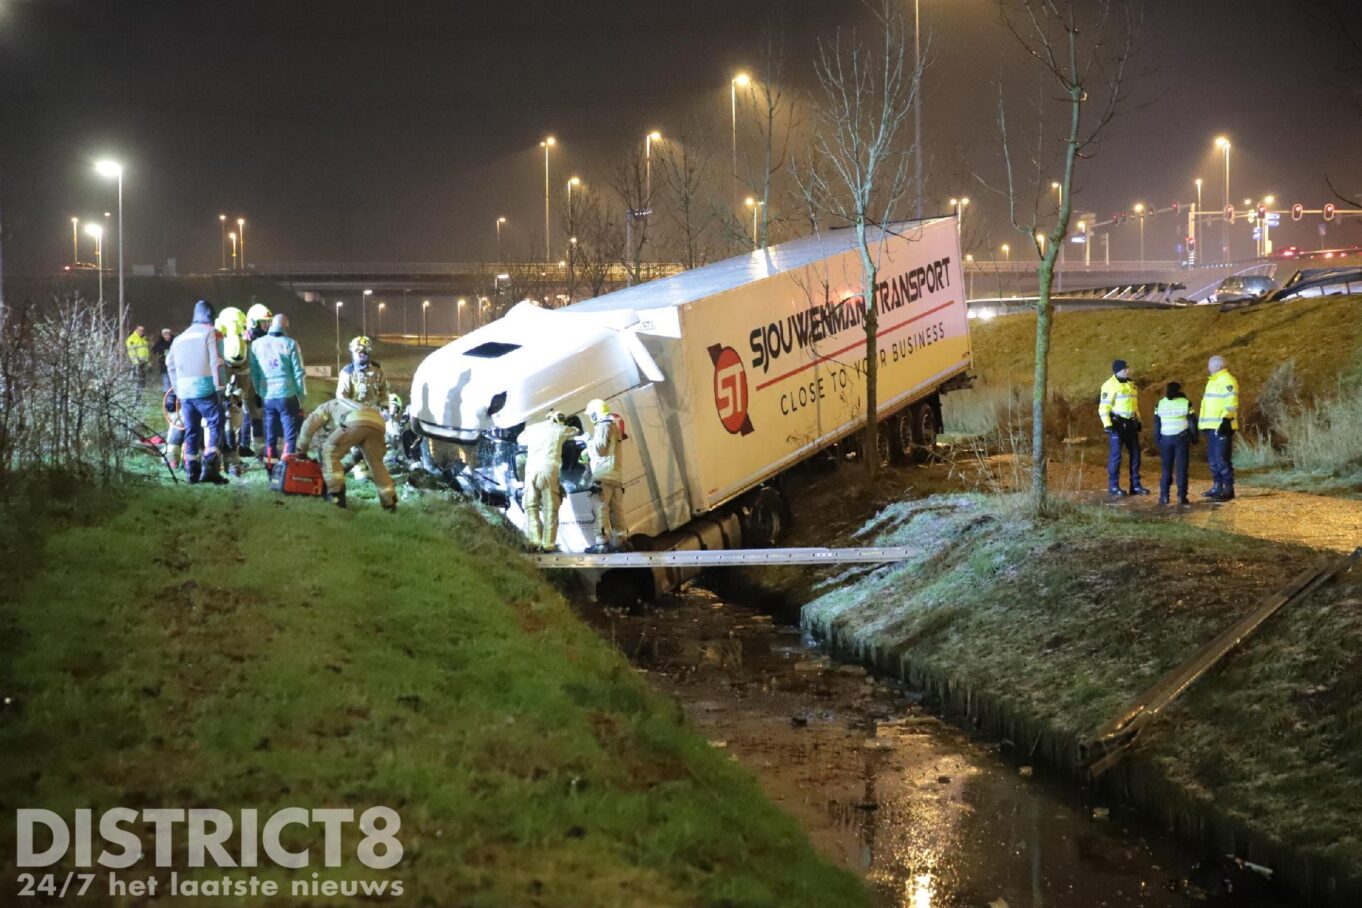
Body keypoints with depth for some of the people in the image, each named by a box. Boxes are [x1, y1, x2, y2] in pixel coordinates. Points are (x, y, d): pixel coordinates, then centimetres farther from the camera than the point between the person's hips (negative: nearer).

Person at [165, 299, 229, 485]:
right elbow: (216, 363, -9)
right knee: (215, 424, -3)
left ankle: (191, 470, 11)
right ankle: (209, 466, -16)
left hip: (184, 391, 6)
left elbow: (170, 364, 18)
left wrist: (177, 389, 22)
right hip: (204, 389, -6)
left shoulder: (181, 337, 19)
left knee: (191, 429, 11)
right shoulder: (210, 332, 0)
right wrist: (219, 388, -7)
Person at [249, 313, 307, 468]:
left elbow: (253, 373, 9)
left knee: (270, 437, 10)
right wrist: (302, 397, 4)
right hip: (287, 397, -3)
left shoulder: (256, 345, 6)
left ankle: (272, 470, 9)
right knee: (291, 435, 1)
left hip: (267, 398, 3)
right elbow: (299, 373, -4)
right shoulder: (290, 344, -4)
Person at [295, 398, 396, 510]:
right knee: (376, 463, 21)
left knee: (330, 452, 9)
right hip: (377, 422, 6)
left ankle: (336, 493, -2)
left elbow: (309, 426, 18)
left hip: (357, 421, -6)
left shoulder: (327, 407, 33)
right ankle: (389, 501, 15)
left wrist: (302, 451, 29)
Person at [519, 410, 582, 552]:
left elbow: (521, 439, 34)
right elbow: (575, 432, 29)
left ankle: (534, 540, -4)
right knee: (550, 509, 1)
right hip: (549, 470, -2)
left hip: (531, 469, 2)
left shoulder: (532, 428, 17)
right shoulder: (560, 429, 10)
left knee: (531, 506, 7)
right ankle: (548, 543, -4)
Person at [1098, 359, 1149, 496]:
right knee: (1115, 455, -4)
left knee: (1135, 454, 8)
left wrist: (1138, 420, 22)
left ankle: (1135, 485, 15)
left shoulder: (1130, 384, 15)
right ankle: (1113, 486, 3)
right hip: (1117, 423, -8)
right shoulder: (1110, 385, -10)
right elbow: (1104, 406, -13)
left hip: (1130, 423, 8)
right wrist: (1107, 424, -20)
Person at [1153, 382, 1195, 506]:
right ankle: (1181, 496, -3)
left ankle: (1164, 496, 2)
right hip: (1181, 438, -2)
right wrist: (1194, 437, 6)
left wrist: (1157, 440, 11)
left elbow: (1156, 423, 4)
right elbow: (1191, 422, -3)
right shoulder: (1186, 403, -4)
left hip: (1165, 439, 2)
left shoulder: (1160, 404, 2)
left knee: (1166, 468, 8)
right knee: (1181, 468, 2)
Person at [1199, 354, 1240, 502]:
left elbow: (1231, 404, -19)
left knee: (1222, 458, -11)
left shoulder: (1227, 381, -11)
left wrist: (1226, 420, -26)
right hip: (1212, 427, 10)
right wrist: (1203, 424, 25)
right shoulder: (1213, 381, 20)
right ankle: (1217, 487, 22)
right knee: (1213, 459, 14)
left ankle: (1228, 489, -10)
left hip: (1222, 427, -10)